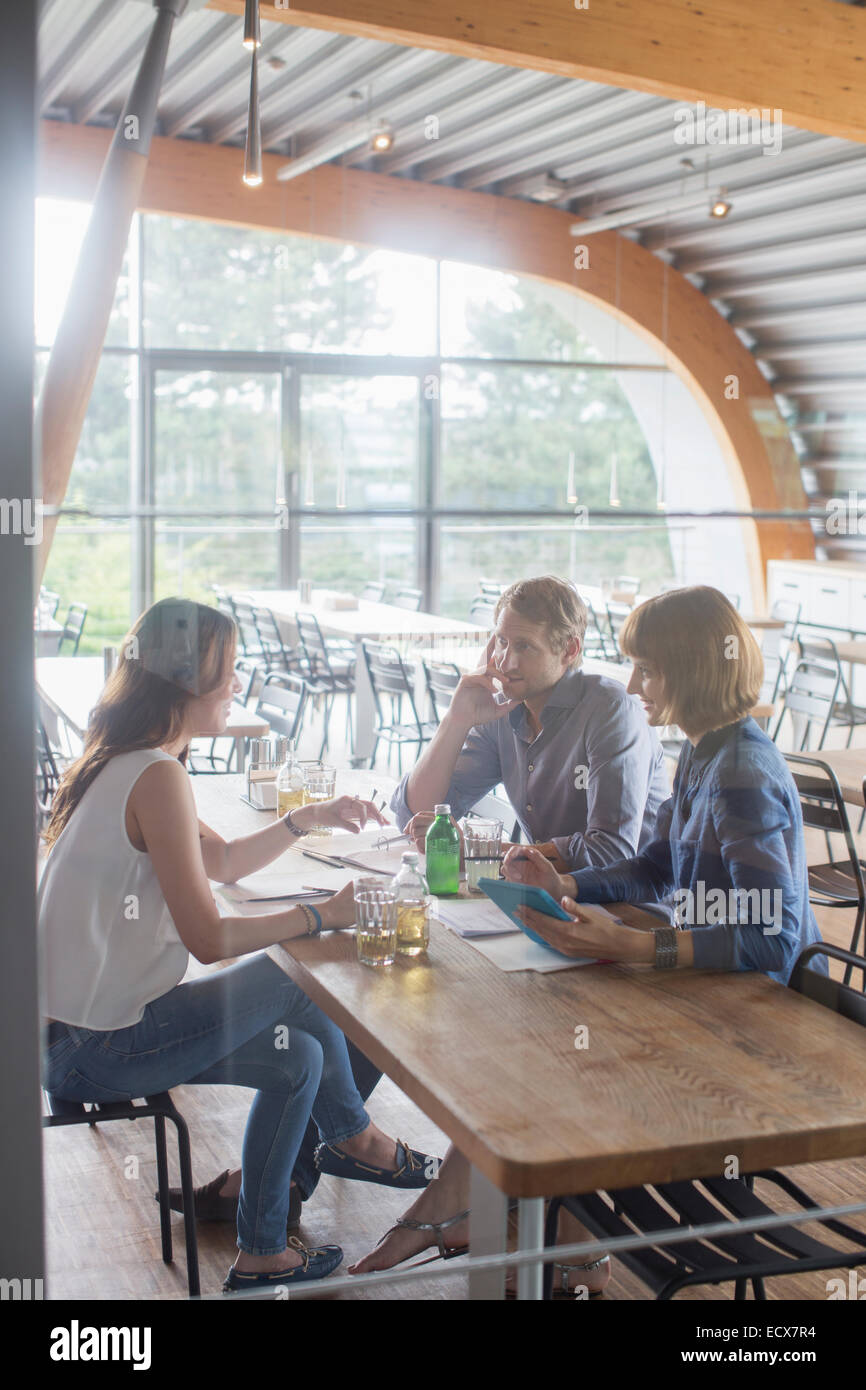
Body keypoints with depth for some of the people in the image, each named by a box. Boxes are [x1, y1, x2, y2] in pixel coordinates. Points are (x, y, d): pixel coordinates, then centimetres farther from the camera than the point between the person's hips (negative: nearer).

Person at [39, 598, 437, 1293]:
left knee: (298, 1056, 12)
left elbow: (222, 860, 19)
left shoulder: (122, 763, 9)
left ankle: (262, 1250, 24)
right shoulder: (159, 776, -22)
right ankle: (355, 1139, 20)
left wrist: (309, 818, 10)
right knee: (299, 978, 0)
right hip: (97, 1049, -9)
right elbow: (209, 938, -24)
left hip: (81, 1033, 9)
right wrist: (324, 915, -14)